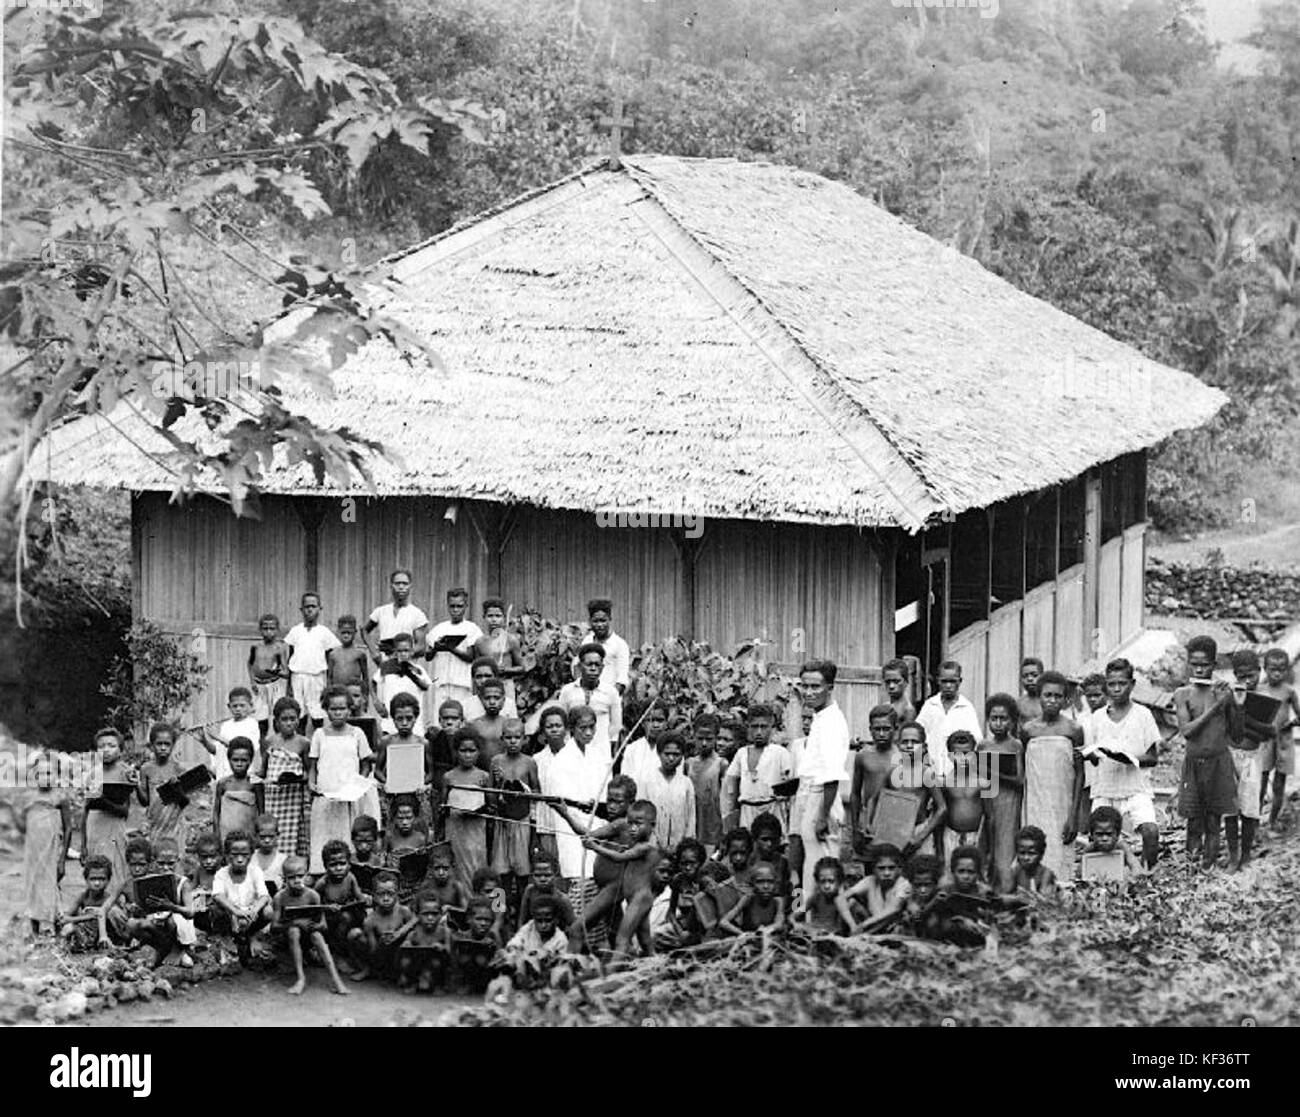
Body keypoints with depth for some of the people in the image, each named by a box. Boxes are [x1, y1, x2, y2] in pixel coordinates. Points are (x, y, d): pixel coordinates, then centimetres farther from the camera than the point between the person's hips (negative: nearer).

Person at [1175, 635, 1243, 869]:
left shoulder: (1223, 691, 3)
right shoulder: (1183, 694, 0)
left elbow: (1238, 735, 5)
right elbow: (1186, 731, -14)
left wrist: (1233, 704, -9)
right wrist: (1215, 707, -16)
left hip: (1219, 762, 1)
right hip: (1193, 761, -1)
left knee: (1213, 823, 6)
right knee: (1193, 820, 3)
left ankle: (1210, 862, 15)